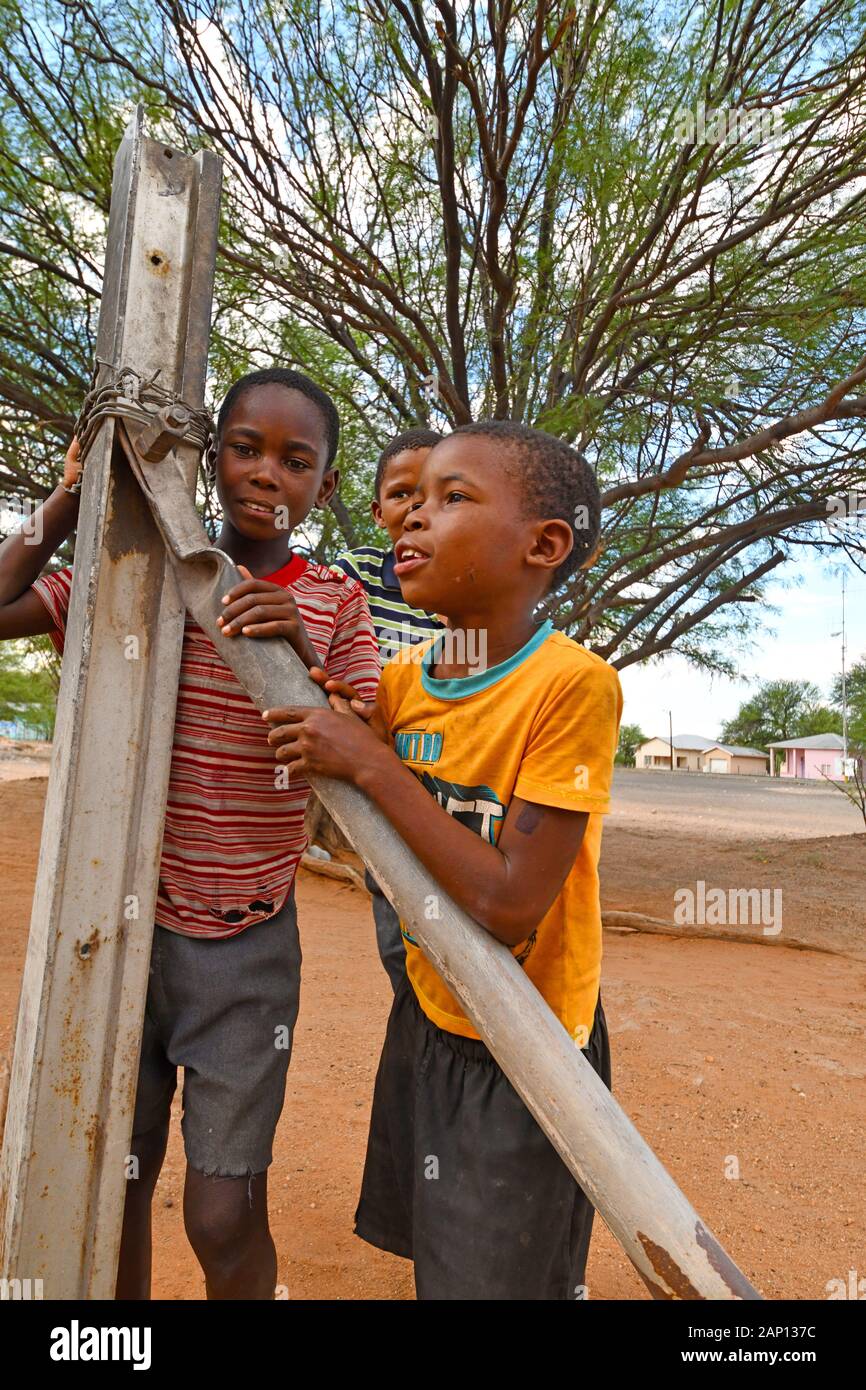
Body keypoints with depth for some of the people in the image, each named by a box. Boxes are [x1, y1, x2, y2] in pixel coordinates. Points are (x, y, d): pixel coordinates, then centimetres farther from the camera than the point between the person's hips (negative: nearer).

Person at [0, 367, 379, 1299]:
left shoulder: (336, 605, -1)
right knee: (114, 1186, 16)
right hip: (127, 924, 2)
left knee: (224, 1217, 3)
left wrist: (307, 659, -22)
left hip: (249, 943, -1)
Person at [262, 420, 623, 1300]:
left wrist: (370, 765, -26)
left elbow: (511, 904, -28)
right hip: (427, 1014, 6)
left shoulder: (575, 684, -26)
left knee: (500, 1272, 19)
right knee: (428, 1245, 28)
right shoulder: (402, 681, -5)